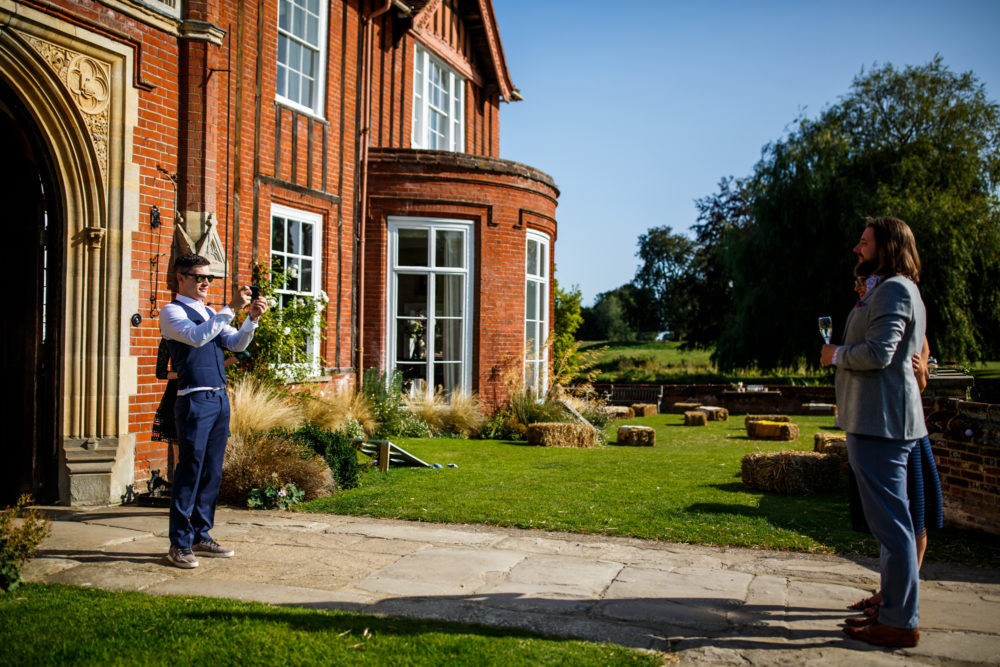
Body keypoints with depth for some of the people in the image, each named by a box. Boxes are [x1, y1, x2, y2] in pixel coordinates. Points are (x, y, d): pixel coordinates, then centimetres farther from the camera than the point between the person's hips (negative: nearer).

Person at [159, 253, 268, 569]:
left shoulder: (211, 314, 21)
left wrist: (252, 319, -4)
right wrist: (231, 309, -23)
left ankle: (201, 536, 20)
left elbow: (237, 344, 13)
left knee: (212, 471, 11)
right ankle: (179, 545, 2)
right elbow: (196, 337, -21)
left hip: (220, 399, 8)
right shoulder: (172, 312, -3)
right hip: (195, 400, -8)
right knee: (190, 471, -5)